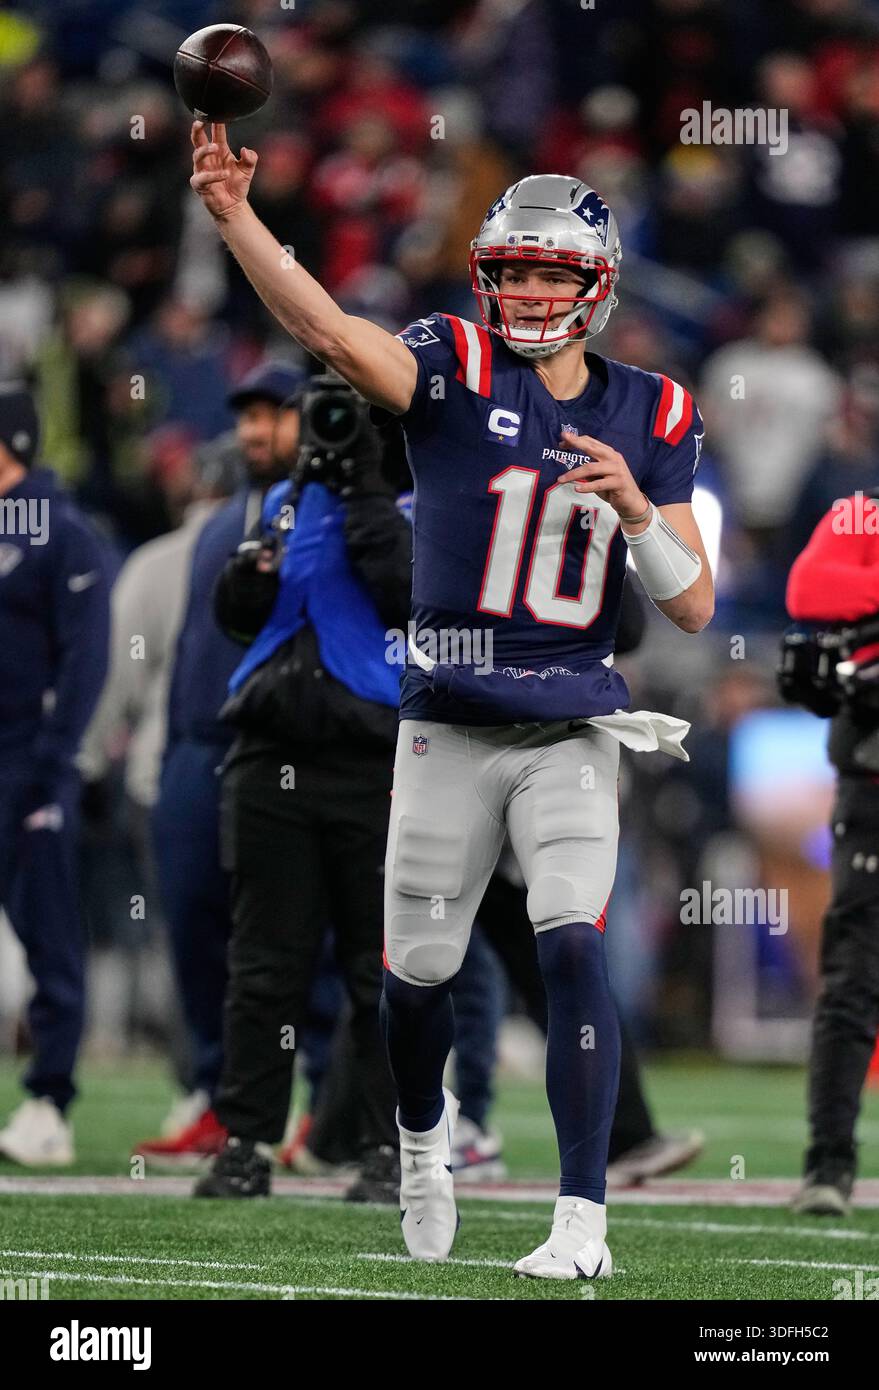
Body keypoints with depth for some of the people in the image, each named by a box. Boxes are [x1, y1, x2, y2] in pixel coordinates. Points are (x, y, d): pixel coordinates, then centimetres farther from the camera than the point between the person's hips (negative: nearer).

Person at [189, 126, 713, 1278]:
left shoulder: (650, 416, 4)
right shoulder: (454, 370, -4)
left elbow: (693, 609, 4)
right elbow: (329, 330, -25)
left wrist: (636, 510, -15)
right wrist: (234, 215, -40)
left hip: (574, 729, 0)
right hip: (448, 727, 0)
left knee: (574, 947, -17)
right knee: (419, 968, 8)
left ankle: (583, 1218, -12)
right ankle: (423, 1131, 40)